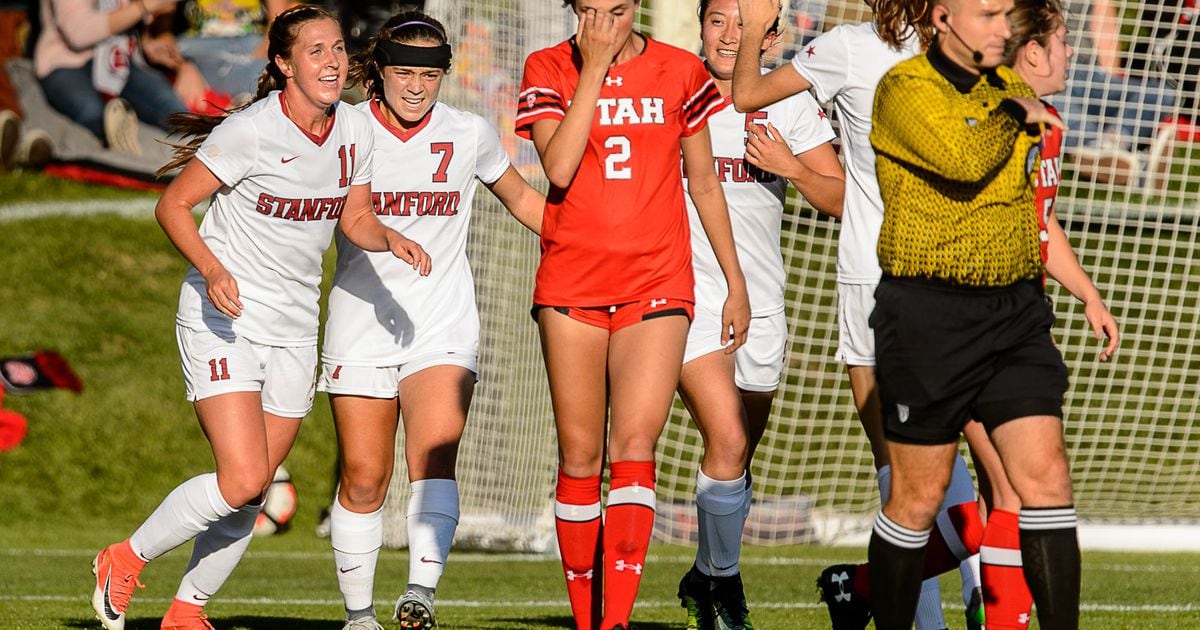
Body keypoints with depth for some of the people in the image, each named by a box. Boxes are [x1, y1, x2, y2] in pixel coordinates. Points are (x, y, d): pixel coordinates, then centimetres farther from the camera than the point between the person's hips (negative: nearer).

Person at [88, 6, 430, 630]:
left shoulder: (355, 131, 2)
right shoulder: (250, 132, -16)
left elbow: (355, 219, 14)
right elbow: (173, 205, -11)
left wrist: (391, 238, -7)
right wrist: (211, 268, -26)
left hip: (294, 331, 6)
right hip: (225, 321, -6)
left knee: (249, 495, 5)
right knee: (242, 479, -17)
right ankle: (124, 561, 3)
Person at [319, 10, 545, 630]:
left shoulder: (469, 135, 4)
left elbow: (520, 197, 21)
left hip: (443, 325, 0)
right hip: (361, 320, 0)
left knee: (434, 456, -21)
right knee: (363, 478, -2)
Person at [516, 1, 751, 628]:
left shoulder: (680, 71, 5)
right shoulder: (549, 70, 2)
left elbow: (704, 182, 14)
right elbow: (558, 167, -14)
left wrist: (735, 282, 15)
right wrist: (594, 70, -13)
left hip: (657, 282, 0)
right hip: (571, 282, 0)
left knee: (634, 446, -14)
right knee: (579, 456, 2)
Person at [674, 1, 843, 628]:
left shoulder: (790, 104, 4)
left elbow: (840, 199, 3)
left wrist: (791, 167, -15)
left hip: (761, 304, 3)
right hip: (689, 291, -3)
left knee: (739, 459, 11)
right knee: (727, 443, -19)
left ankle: (705, 577, 32)